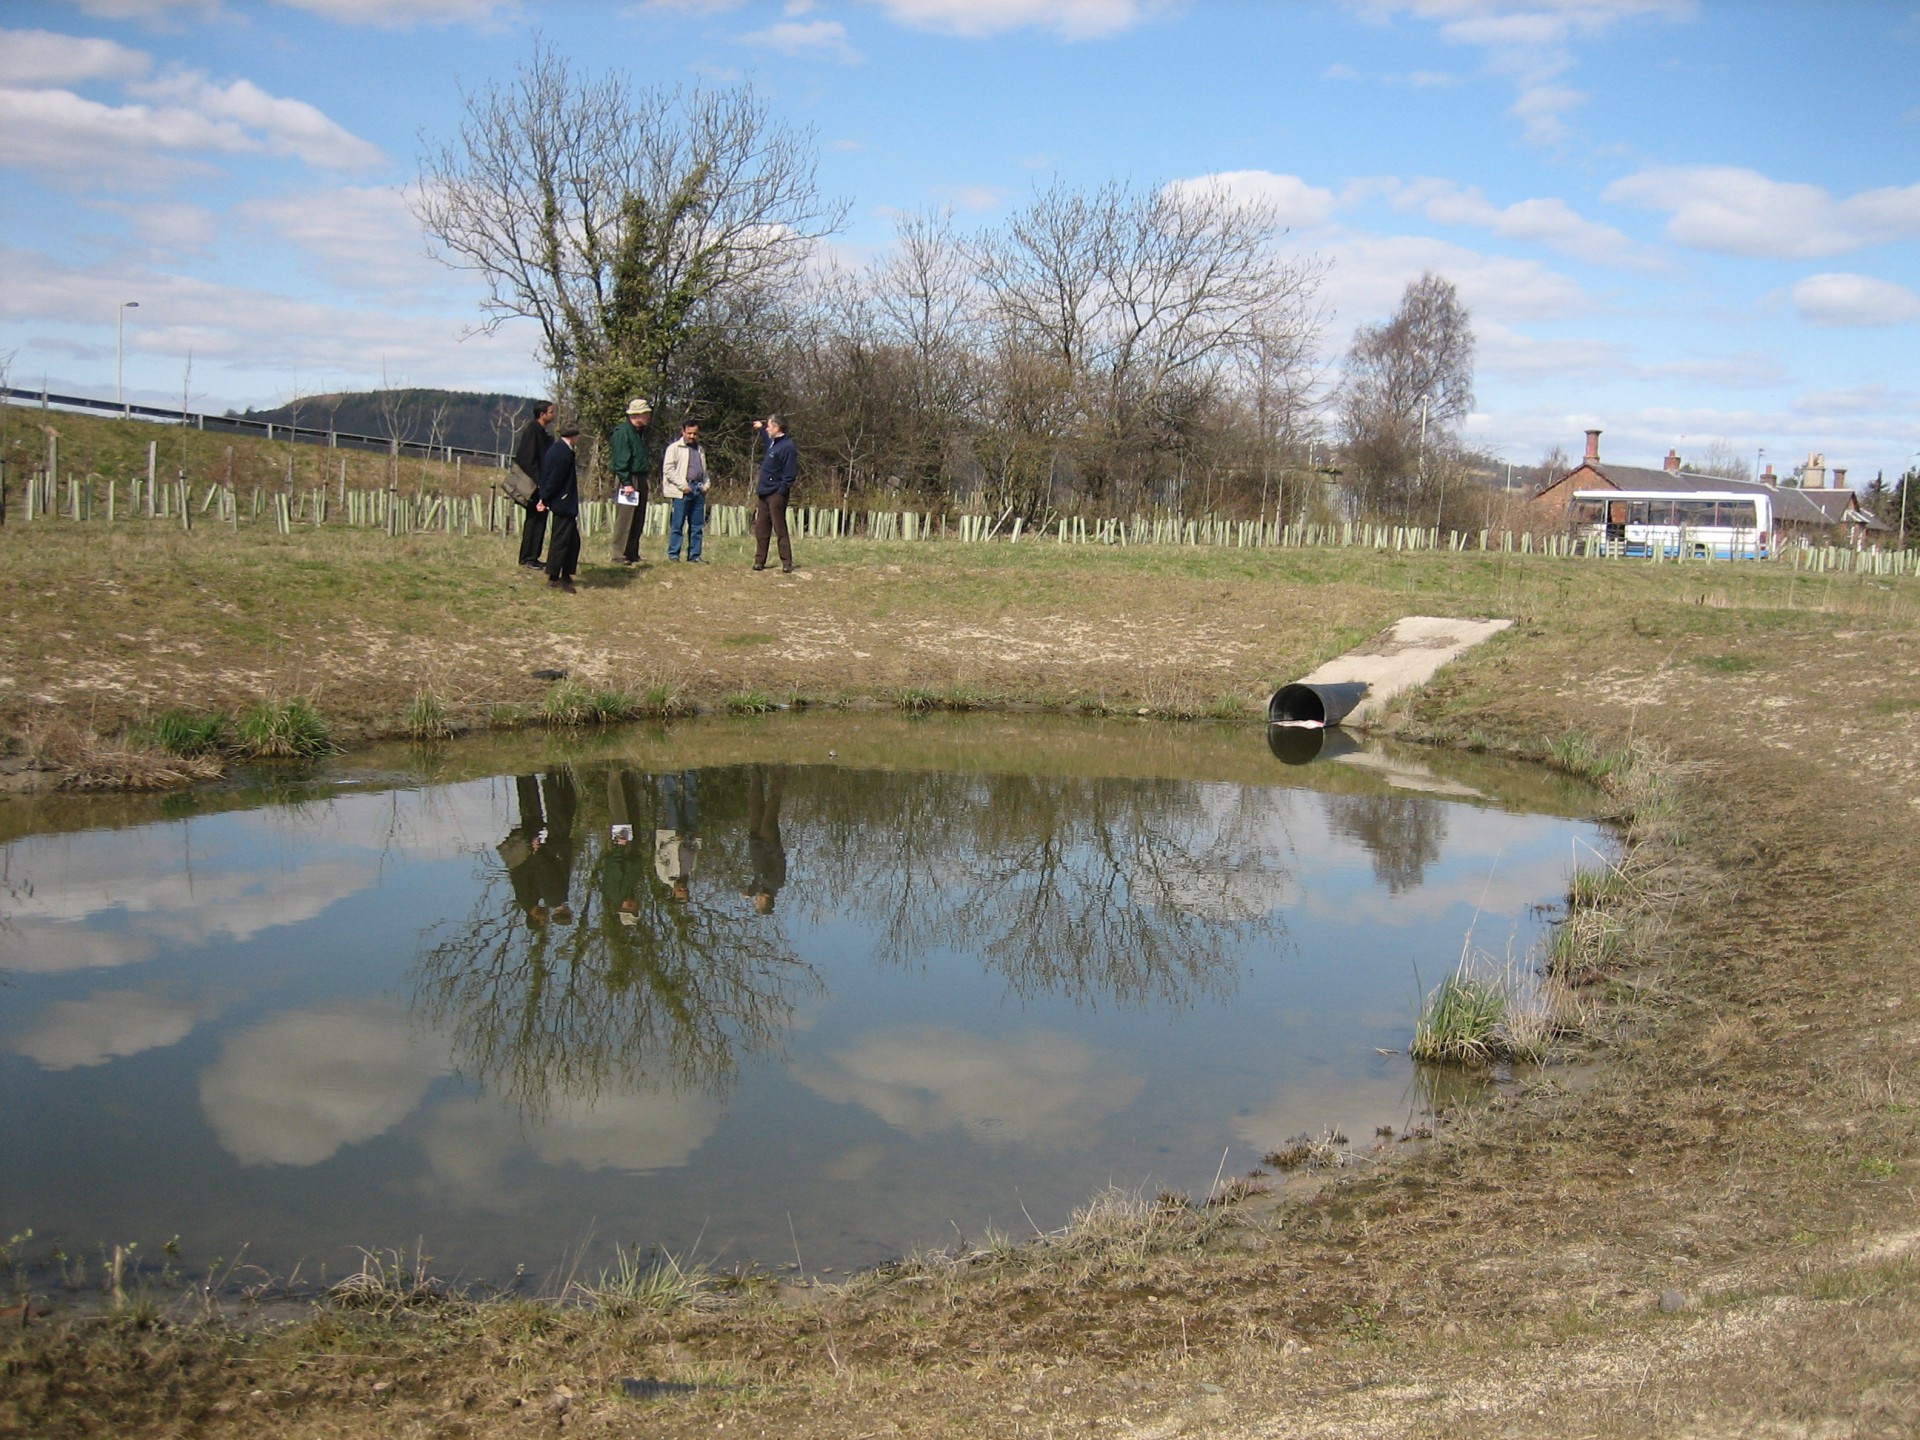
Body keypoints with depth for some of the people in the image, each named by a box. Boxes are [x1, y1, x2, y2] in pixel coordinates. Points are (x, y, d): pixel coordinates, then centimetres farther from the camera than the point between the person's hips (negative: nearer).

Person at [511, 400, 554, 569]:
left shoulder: (541, 432, 14)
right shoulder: (532, 431, -14)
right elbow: (528, 460, -19)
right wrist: (539, 482, -20)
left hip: (542, 486, 9)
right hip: (534, 486, -9)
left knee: (539, 521, 11)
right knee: (533, 520, -4)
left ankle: (533, 557, 16)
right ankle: (527, 558, 1)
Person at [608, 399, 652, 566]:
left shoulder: (640, 433, 17)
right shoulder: (622, 432, -11)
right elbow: (620, 461, -16)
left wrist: (648, 476, 11)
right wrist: (626, 483, -21)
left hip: (641, 480, 9)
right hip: (628, 480, -9)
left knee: (638, 521, 10)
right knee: (624, 520, -8)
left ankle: (633, 554, 17)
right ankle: (620, 556, -5)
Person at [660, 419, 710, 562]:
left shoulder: (700, 450, 22)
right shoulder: (674, 448, 1)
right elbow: (668, 470, -7)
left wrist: (706, 484, 11)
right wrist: (683, 485, -14)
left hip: (698, 491, 6)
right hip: (681, 491, -6)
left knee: (697, 526, 5)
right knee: (677, 525, -5)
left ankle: (694, 556, 9)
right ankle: (673, 555, -2)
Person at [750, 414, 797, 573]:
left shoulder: (787, 447, -16)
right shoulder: (773, 442, 13)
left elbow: (790, 472, -20)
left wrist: (782, 490, -23)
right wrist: (761, 428, 41)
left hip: (776, 494, -9)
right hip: (764, 493, 9)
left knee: (780, 529, -8)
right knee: (761, 529, 10)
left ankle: (787, 564, -5)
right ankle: (759, 561, 16)